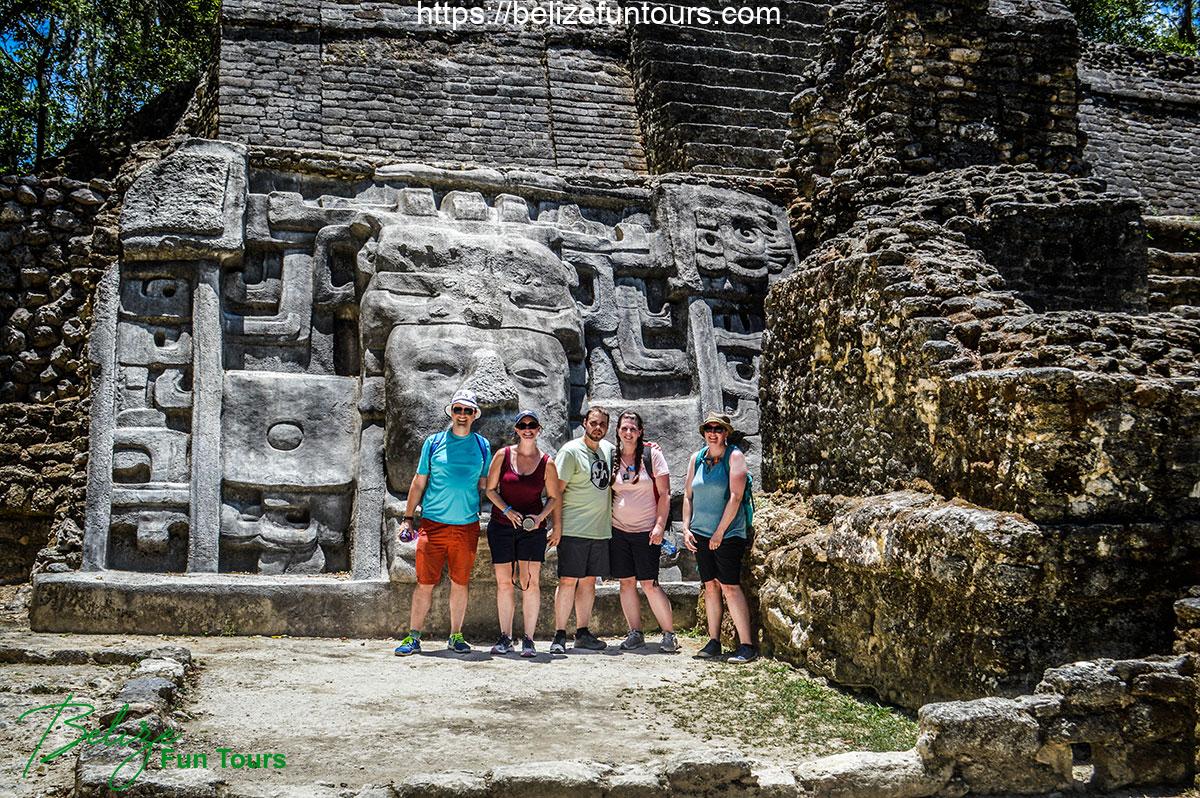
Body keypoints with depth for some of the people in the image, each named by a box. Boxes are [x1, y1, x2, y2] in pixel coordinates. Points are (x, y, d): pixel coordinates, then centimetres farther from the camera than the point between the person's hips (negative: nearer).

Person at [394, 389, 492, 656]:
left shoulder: (482, 446, 9)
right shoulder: (434, 442, 6)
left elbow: (484, 485, 14)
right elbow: (419, 482, 9)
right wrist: (408, 518, 5)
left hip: (467, 525, 1)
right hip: (433, 523, -1)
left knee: (460, 583, 6)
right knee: (425, 582, -3)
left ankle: (455, 637, 18)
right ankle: (413, 637, 5)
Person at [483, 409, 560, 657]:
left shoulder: (547, 463, 1)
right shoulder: (503, 455, 1)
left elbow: (553, 497, 9)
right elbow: (490, 489, 4)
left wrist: (540, 516, -9)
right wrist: (508, 511, -10)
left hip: (532, 528, 0)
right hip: (502, 525, 0)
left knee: (531, 582, -6)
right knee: (504, 582, 2)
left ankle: (528, 639, 1)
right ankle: (505, 637, 12)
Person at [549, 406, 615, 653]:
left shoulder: (609, 449, 11)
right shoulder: (570, 451, -7)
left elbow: (611, 484, 27)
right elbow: (557, 490, -9)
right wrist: (557, 526, -13)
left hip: (601, 530, 6)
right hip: (574, 530, -6)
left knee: (589, 581, 10)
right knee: (568, 581, -6)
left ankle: (582, 633, 17)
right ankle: (559, 635, -1)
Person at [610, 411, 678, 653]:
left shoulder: (652, 454, -3)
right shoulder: (612, 458, 6)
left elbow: (664, 494, -3)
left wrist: (659, 526, -11)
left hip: (646, 531, -3)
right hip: (618, 530, 3)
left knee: (649, 584, -7)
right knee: (626, 583, 4)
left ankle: (669, 634, 3)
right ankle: (635, 633, 15)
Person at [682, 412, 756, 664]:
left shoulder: (734, 456, -6)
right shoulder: (697, 458, 11)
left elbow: (735, 497, -13)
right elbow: (688, 495, 15)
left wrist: (720, 532, -14)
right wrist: (686, 528, 6)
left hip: (728, 533, -5)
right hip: (700, 534, 6)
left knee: (729, 586, -10)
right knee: (710, 586, 8)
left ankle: (746, 645, -8)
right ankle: (713, 642, 15)